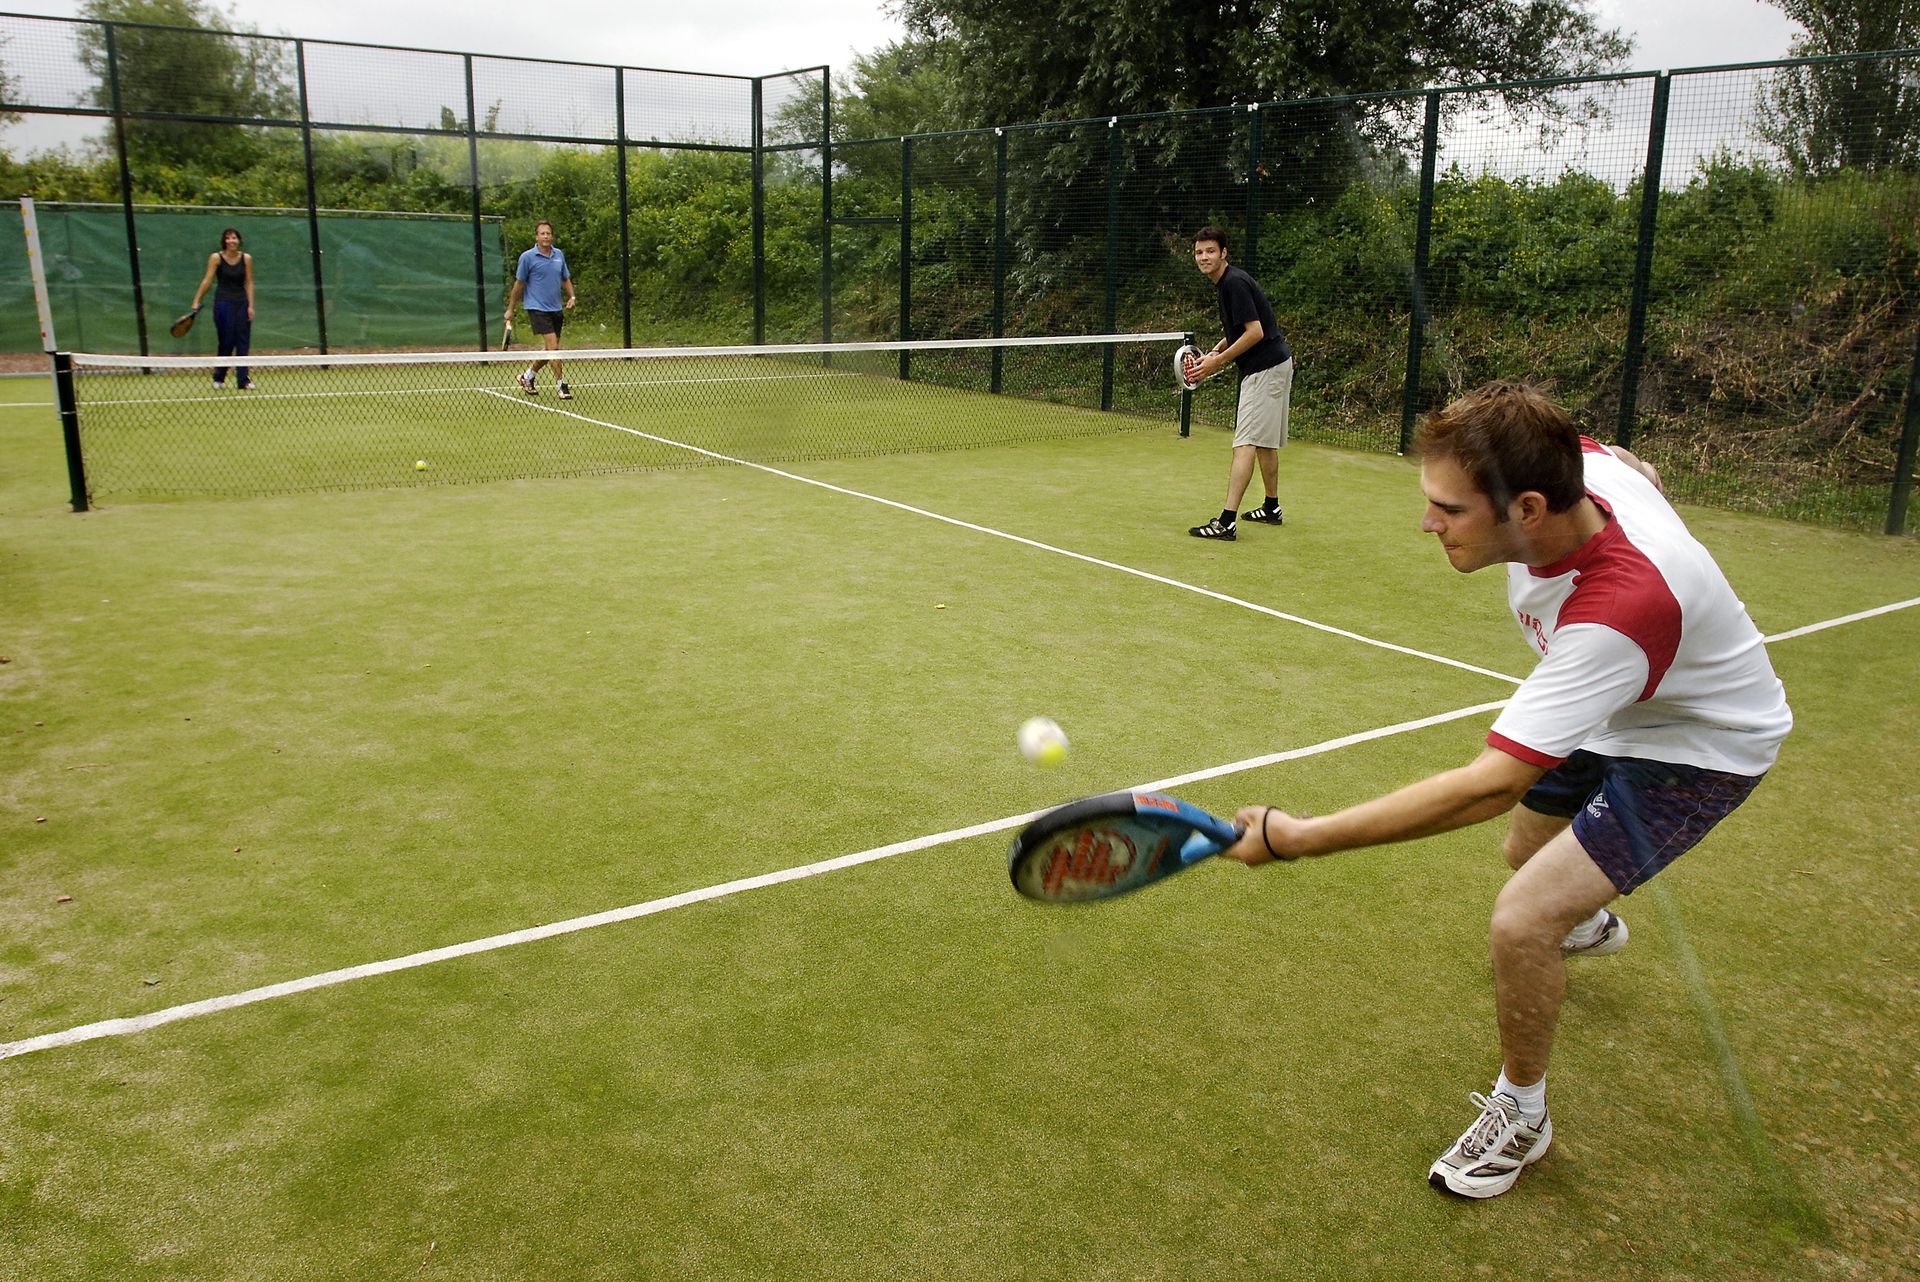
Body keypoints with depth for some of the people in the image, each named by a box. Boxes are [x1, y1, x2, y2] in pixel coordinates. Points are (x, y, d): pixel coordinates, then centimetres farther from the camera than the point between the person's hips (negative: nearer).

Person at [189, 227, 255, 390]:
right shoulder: (216, 258, -4)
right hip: (224, 302, -3)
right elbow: (207, 281, -5)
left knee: (243, 342, 1)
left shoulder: (246, 258, 2)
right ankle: (218, 378, 15)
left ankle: (243, 380, 5)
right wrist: (197, 301, -9)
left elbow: (249, 283, 4)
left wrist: (250, 306, -1)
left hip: (242, 303, 3)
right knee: (226, 342, -1)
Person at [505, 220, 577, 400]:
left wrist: (572, 296, 0)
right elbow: (519, 283, 0)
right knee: (553, 346, -15)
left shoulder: (559, 255, 9)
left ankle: (527, 377, 31)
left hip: (556, 309, 6)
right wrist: (510, 309, 3)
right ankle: (561, 385, -7)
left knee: (551, 351, 11)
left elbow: (566, 279, 19)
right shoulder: (527, 257, -6)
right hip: (537, 309, -6)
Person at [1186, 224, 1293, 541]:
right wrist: (1215, 352, 10)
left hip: (1265, 369, -11)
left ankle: (1226, 522, -21)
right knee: (1265, 442, 20)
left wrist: (1218, 361, -17)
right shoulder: (1225, 283, 13)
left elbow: (1255, 332, -22)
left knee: (1245, 444, -16)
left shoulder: (1235, 283, -17)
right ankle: (1271, 508, 33)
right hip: (1274, 364, 11)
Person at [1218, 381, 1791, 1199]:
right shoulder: (1575, 463, -25)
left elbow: (1489, 786, -50)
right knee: (1527, 850, 29)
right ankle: (1592, 925, 67)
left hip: (1695, 748, -8)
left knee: (1522, 921, -21)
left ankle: (1521, 1113, 7)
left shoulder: (1617, 612, -47)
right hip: (1615, 715, 8)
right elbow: (1642, 473, 2)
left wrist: (1298, 838, -49)